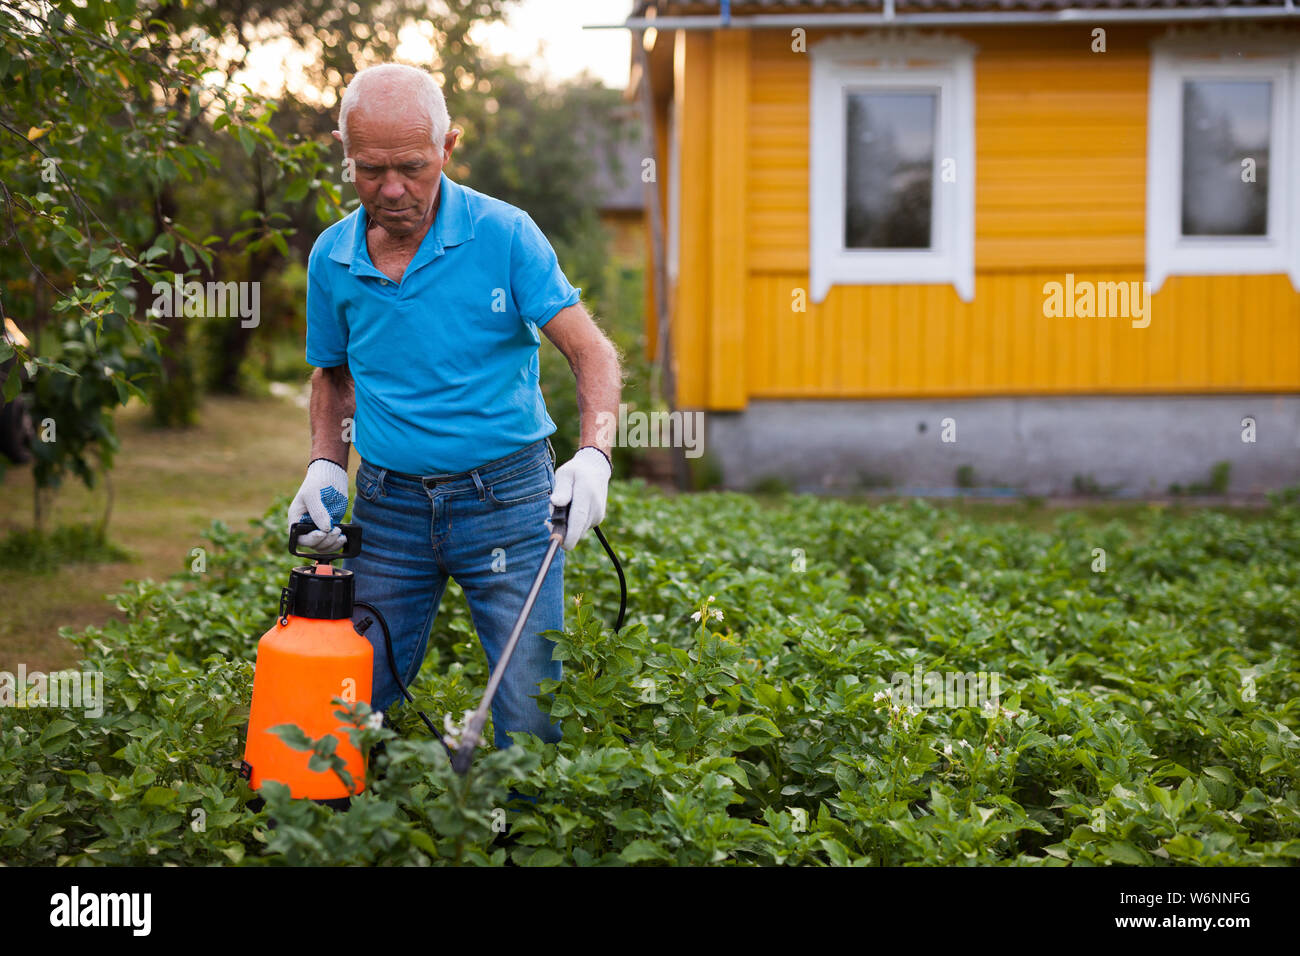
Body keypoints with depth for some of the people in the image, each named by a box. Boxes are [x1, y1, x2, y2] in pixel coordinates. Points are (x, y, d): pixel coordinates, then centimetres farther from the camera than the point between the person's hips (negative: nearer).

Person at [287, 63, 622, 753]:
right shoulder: (331, 258, 3)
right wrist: (326, 467, 3)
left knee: (532, 715, -4)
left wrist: (594, 454, -27)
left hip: (507, 497, -3)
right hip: (388, 507, 3)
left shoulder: (504, 234, -9)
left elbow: (590, 351, -11)